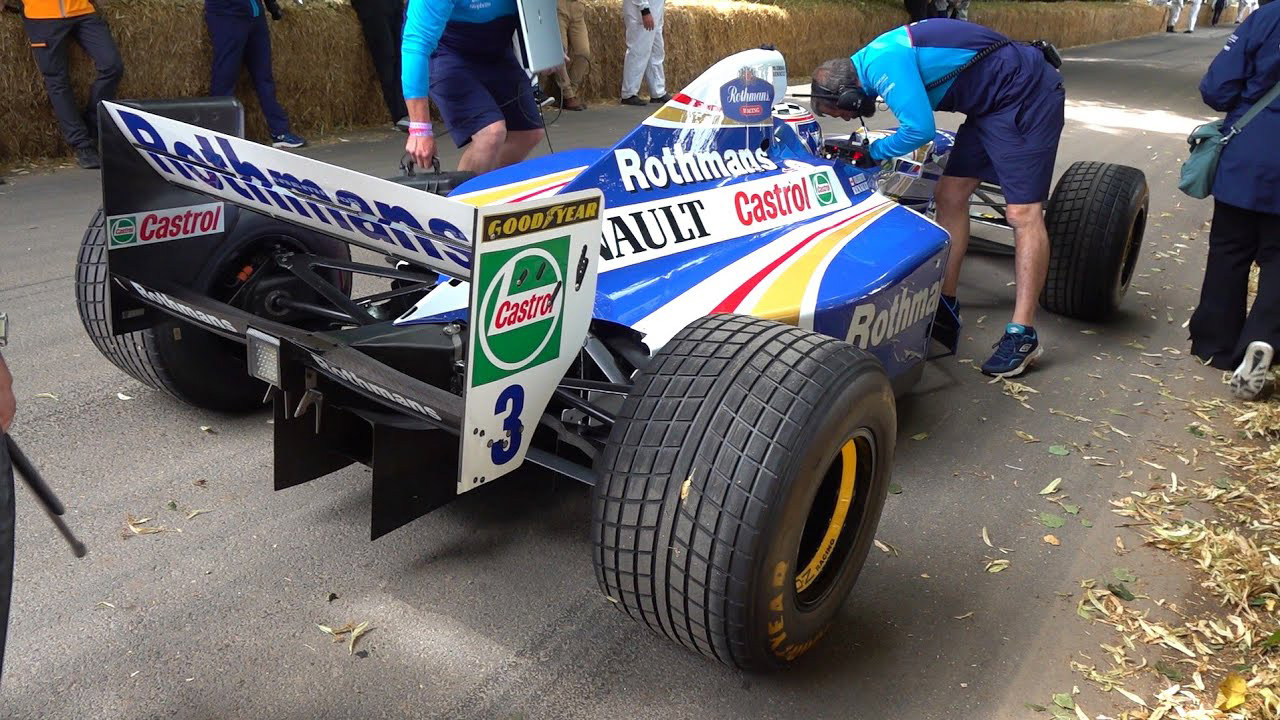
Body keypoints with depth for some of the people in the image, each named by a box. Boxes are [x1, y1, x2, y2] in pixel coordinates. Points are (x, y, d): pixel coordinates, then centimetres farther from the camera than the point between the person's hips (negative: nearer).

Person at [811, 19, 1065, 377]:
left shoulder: (883, 64, -21)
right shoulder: (875, 60, 10)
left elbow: (919, 130, -27)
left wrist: (873, 151, -10)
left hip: (1026, 94, -10)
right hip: (991, 104, 10)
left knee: (1022, 211, -13)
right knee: (949, 195, 8)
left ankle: (1022, 334, -13)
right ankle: (945, 307, 12)